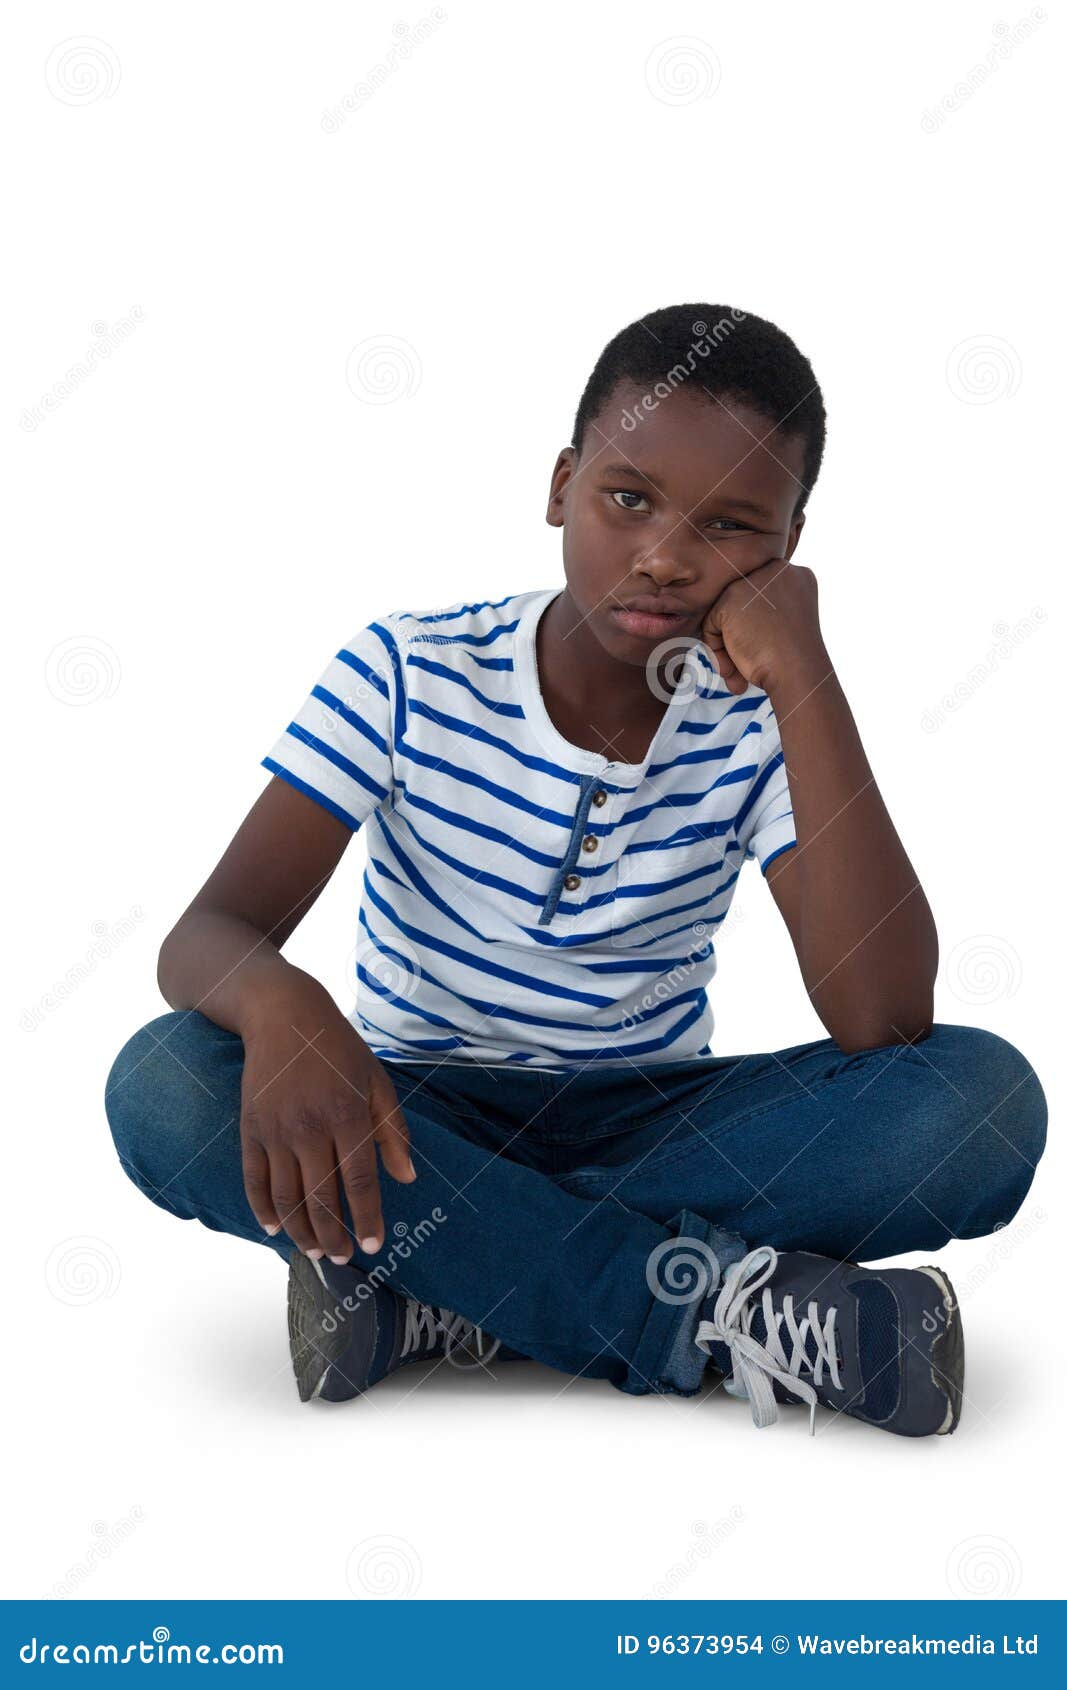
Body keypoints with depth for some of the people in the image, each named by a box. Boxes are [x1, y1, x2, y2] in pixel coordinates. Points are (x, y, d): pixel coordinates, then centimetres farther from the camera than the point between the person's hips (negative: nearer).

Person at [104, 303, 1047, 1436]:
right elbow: (204, 937, -15)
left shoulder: (757, 729, -6)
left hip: (652, 1127, 1)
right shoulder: (407, 674, -8)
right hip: (418, 1125, 0)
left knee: (982, 1096, -24)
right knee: (163, 1084, -31)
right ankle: (709, 1304, -28)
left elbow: (883, 1024, -21)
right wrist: (277, 1002, -42)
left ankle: (432, 1293, -26)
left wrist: (805, 679, -25)